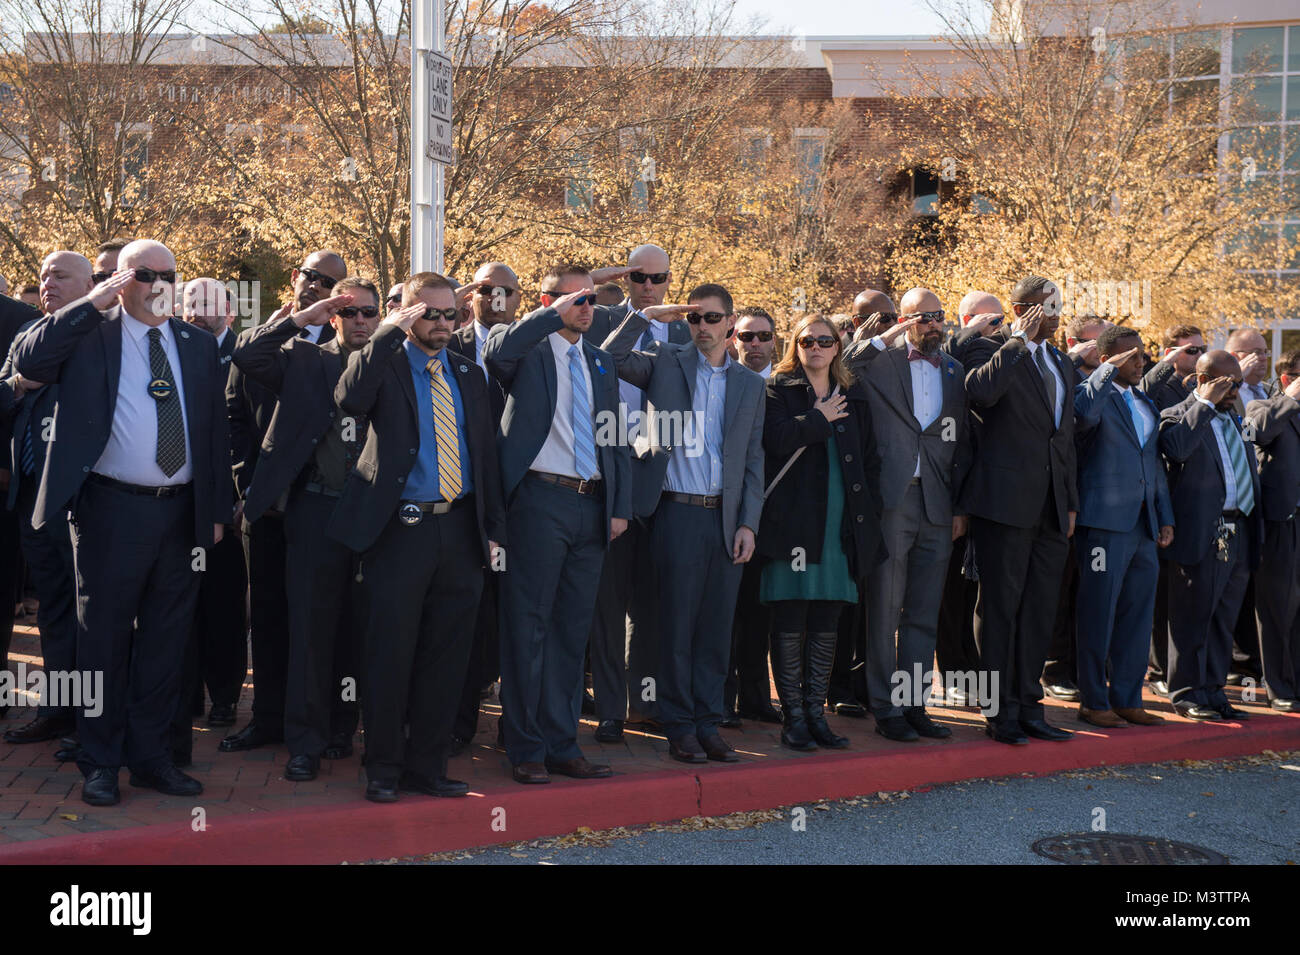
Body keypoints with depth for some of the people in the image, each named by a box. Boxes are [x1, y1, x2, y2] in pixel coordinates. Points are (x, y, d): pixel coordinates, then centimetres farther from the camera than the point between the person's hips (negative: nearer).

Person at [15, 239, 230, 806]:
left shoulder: (198, 345, 12)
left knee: (165, 642, 10)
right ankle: (100, 762, 16)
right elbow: (28, 362, -17)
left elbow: (216, 431, 13)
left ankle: (150, 756, 22)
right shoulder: (89, 335, 1)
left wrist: (216, 509, 9)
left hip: (181, 512, 4)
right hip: (111, 510, -3)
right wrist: (92, 305, -17)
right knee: (104, 638, 5)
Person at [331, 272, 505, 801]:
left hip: (460, 531, 5)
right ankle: (383, 768, 14)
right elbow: (349, 400, -22)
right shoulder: (383, 363, 1)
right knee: (389, 654, 1)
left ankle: (427, 765, 19)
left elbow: (485, 452, 16)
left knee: (446, 656, 8)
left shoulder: (468, 374, 15)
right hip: (400, 531, -4)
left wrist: (494, 528, 11)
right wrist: (389, 332, -19)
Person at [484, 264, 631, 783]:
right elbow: (496, 353, -25)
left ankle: (562, 743, 19)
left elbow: (615, 440, 18)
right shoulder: (528, 348, 1)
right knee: (528, 627, -1)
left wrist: (620, 505, 9)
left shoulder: (601, 362, 19)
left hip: (592, 506, 6)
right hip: (540, 501, -6)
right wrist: (555, 314, -23)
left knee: (572, 630, 11)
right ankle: (526, 749, 7)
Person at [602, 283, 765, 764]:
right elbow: (610, 358, -7)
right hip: (678, 512, -3)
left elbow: (753, 459, 12)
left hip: (726, 517, 3)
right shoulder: (665, 362, 6)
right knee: (677, 623, 0)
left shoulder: (750, 384, 13)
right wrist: (646, 315, -7)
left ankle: (708, 724, 16)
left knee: (716, 626, 6)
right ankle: (679, 728, 10)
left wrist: (748, 523, 4)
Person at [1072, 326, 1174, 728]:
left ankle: (1127, 699, 20)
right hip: (1105, 524, -7)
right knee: (1098, 616, -1)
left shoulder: (1147, 404, 20)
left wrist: (1166, 518, 16)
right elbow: (1083, 413, -30)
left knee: (1137, 617, 11)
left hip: (1145, 527, 7)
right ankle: (1093, 702, 8)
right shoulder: (1094, 394, -3)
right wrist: (1110, 370, -23)